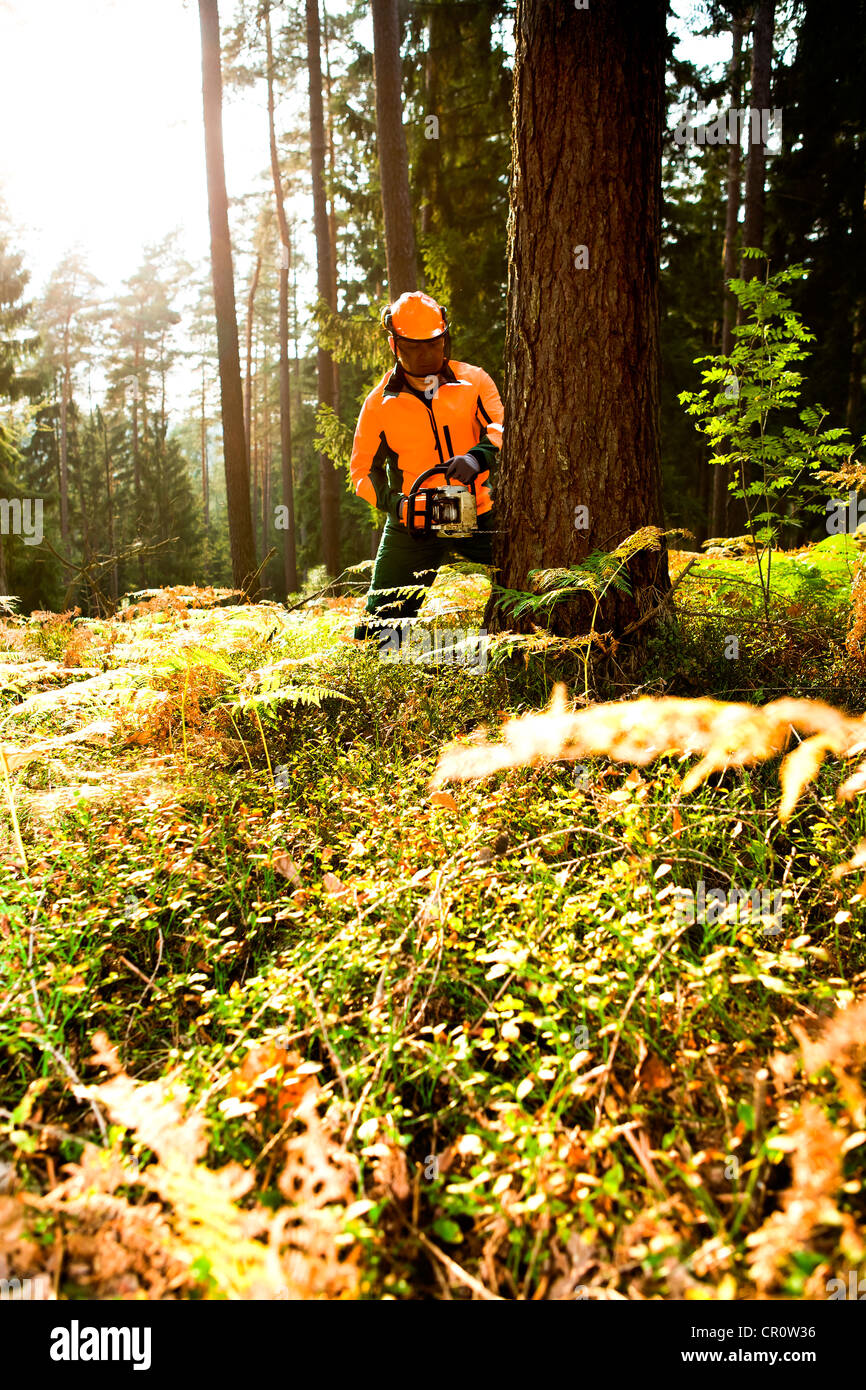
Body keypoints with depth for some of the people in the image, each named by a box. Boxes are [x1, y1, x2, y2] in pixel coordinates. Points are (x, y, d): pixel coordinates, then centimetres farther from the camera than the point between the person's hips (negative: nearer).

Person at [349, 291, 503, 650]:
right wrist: (394, 503, -13)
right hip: (412, 524, 0)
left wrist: (477, 457, -29)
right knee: (380, 626, -4)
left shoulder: (473, 381, 4)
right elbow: (363, 468, 5)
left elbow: (501, 428, -7)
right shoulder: (381, 401, 4)